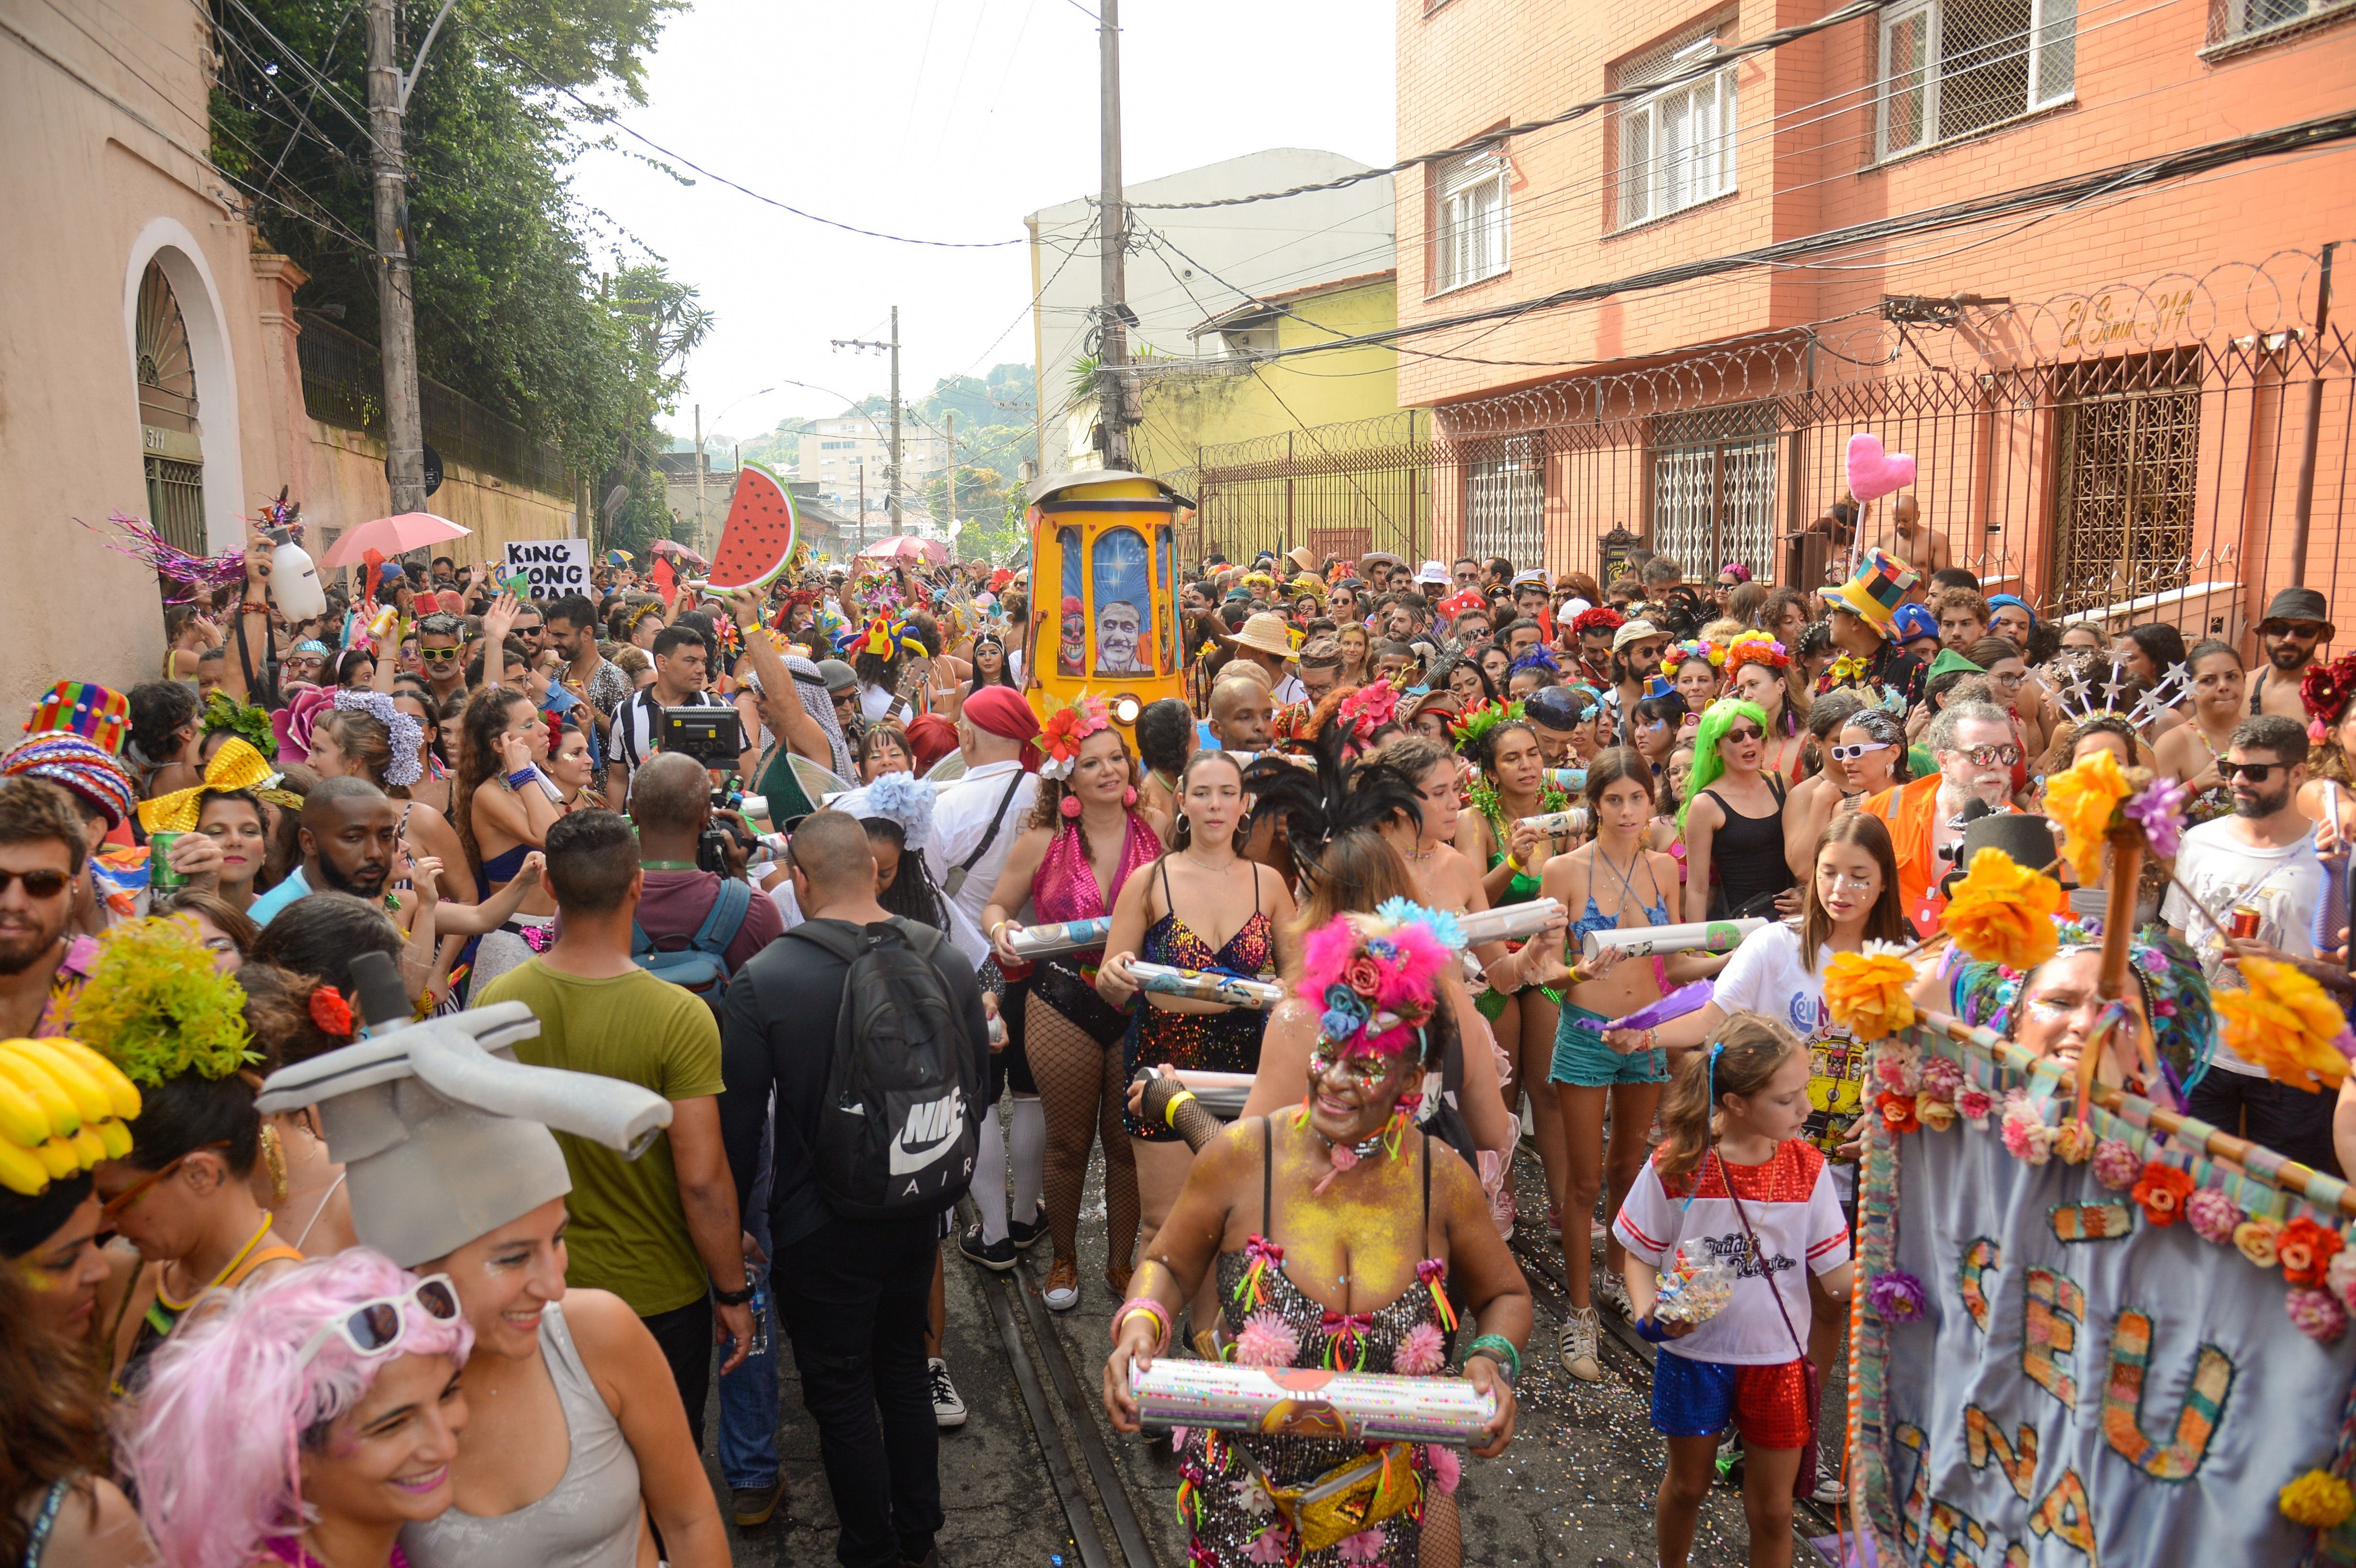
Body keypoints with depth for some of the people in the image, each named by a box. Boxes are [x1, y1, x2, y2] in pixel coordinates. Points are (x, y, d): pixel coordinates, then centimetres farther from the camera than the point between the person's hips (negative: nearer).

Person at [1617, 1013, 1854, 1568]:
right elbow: (1641, 1257, -6)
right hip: (1694, 1354, -1)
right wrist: (1650, 1314, -24)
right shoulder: (1675, 1165, -17)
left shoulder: (1807, 1168, -11)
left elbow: (1835, 1278, -9)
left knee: (1772, 1510, 11)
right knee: (1688, 1485, 22)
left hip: (1777, 1360, 1)